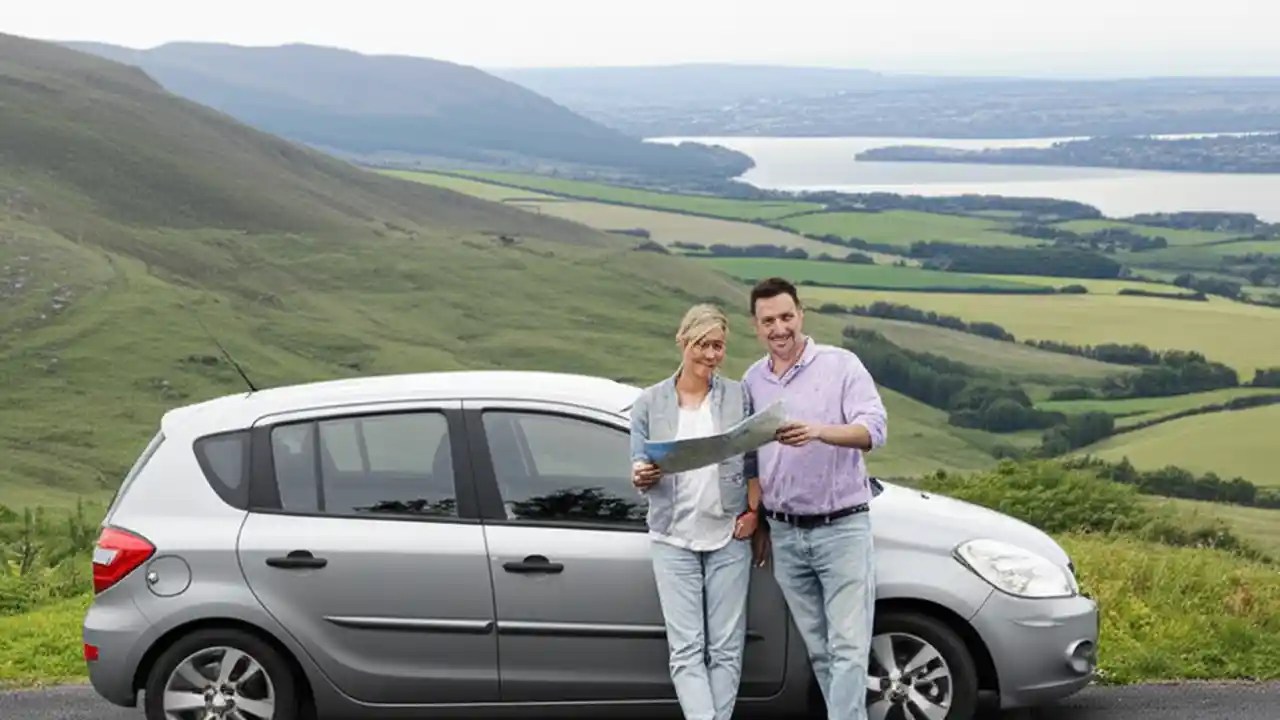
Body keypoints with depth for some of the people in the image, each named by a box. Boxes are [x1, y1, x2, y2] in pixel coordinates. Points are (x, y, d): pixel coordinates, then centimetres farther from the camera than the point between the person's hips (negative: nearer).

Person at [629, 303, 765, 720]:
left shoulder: (738, 396, 3)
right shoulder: (650, 403, 3)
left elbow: (753, 463, 6)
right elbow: (639, 470, 2)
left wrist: (753, 512, -6)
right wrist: (643, 476, -20)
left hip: (728, 537, 0)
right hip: (674, 540, 0)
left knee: (726, 646, 1)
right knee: (686, 649, -6)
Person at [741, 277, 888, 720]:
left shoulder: (841, 364, -5)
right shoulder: (752, 380, 9)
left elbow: (874, 429, -17)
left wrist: (820, 431, -34)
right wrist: (757, 518, 11)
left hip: (841, 527, -4)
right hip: (785, 534, 4)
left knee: (848, 647, -8)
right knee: (818, 649, 8)